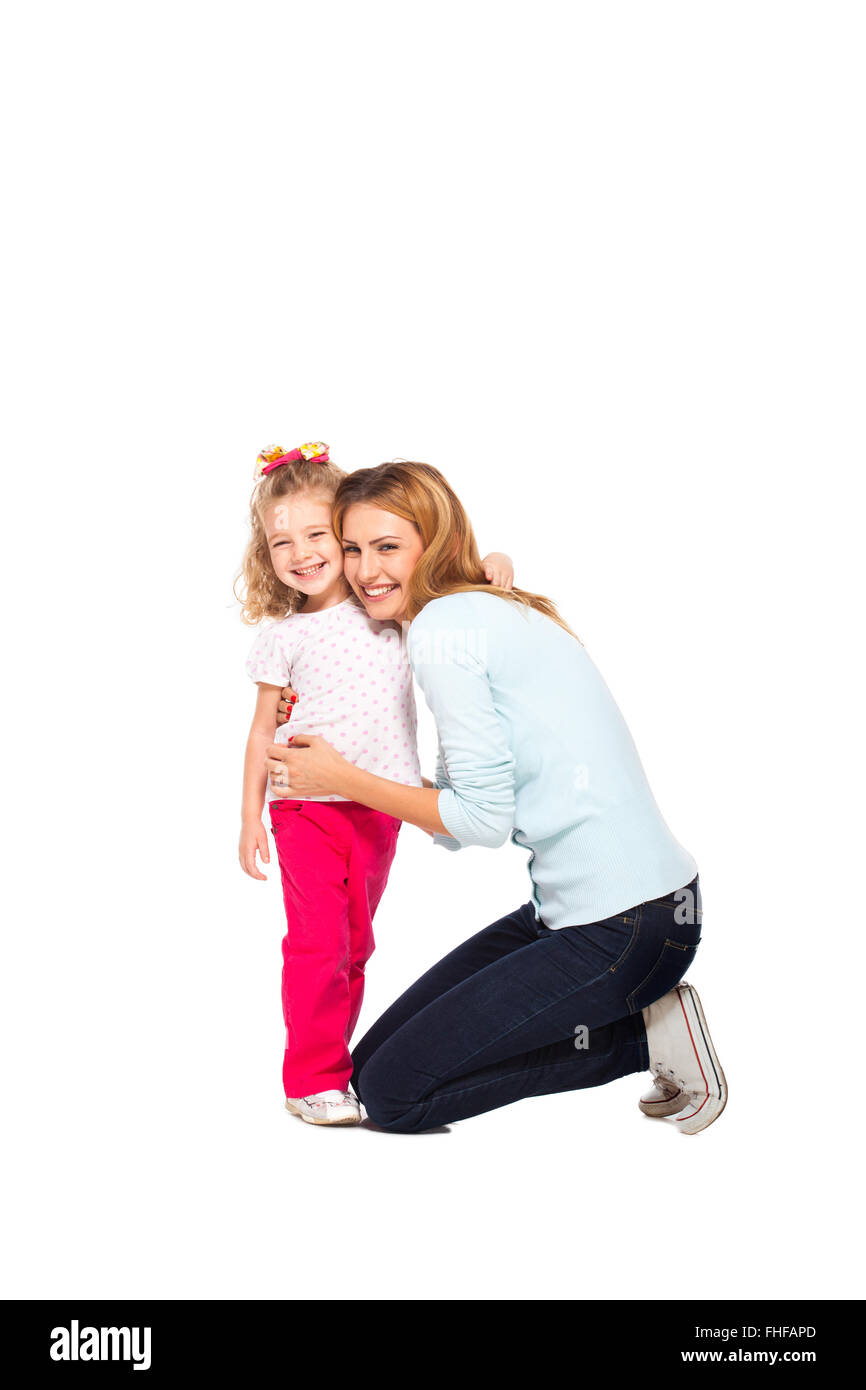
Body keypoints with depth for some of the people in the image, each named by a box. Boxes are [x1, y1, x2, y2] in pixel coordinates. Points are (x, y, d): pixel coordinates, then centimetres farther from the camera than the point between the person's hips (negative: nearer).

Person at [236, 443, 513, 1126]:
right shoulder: (283, 637, -1)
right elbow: (264, 728, 4)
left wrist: (493, 564, -11)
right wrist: (250, 815, 3)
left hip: (379, 808, 3)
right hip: (307, 807, -2)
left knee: (355, 944, 13)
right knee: (318, 942, -8)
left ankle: (331, 1060, 27)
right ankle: (315, 1079, 2)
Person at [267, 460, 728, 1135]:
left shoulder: (442, 625, -14)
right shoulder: (497, 610, 15)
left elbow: (484, 818, -15)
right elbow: (455, 815, 14)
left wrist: (342, 779, -6)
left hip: (625, 927, -10)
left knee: (391, 1093, -2)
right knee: (375, 1057, 15)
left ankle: (644, 1036, 3)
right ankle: (637, 1012, 12)